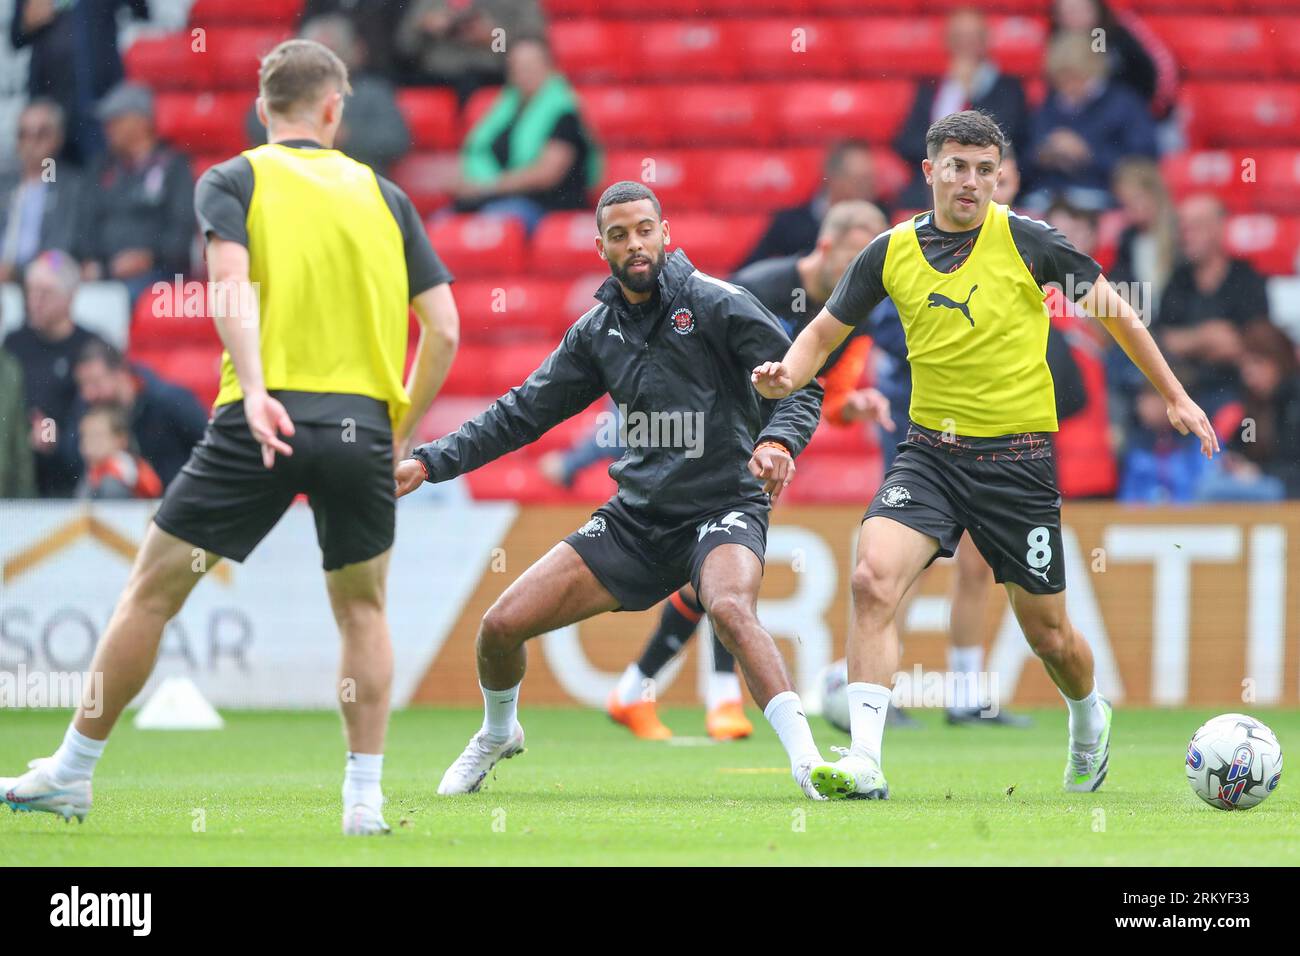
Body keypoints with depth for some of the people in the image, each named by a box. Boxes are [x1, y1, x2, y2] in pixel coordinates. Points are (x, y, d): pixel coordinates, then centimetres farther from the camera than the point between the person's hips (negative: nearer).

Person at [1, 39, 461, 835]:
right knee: (362, 610, 20)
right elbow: (444, 329, 9)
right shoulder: (382, 195, 15)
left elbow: (231, 281, -13)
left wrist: (254, 389, -22)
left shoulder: (233, 181, 8)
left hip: (265, 418, -2)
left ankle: (71, 775, 15)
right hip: (362, 425, 2)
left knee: (153, 591, 9)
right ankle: (366, 798, 10)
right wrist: (401, 433, 19)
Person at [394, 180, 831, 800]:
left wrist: (779, 440, -30)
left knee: (729, 608, -39)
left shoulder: (715, 303, -8)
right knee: (502, 625, 1)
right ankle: (497, 735, 32)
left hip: (723, 508, -5)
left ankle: (807, 761, -39)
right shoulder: (598, 330, 8)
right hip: (638, 514, 5)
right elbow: (524, 412, 15)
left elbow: (801, 382, -8)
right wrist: (430, 463, 7)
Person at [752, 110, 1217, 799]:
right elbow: (826, 332, 12)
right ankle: (864, 764, -24)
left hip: (1017, 458, -2)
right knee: (873, 580, -23)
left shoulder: (1025, 240, -8)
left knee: (1046, 631, 7)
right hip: (930, 451, 2)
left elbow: (1112, 310, 4)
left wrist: (1175, 398, 6)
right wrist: (783, 376, -10)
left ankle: (1088, 717, 42)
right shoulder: (892, 252, 0)